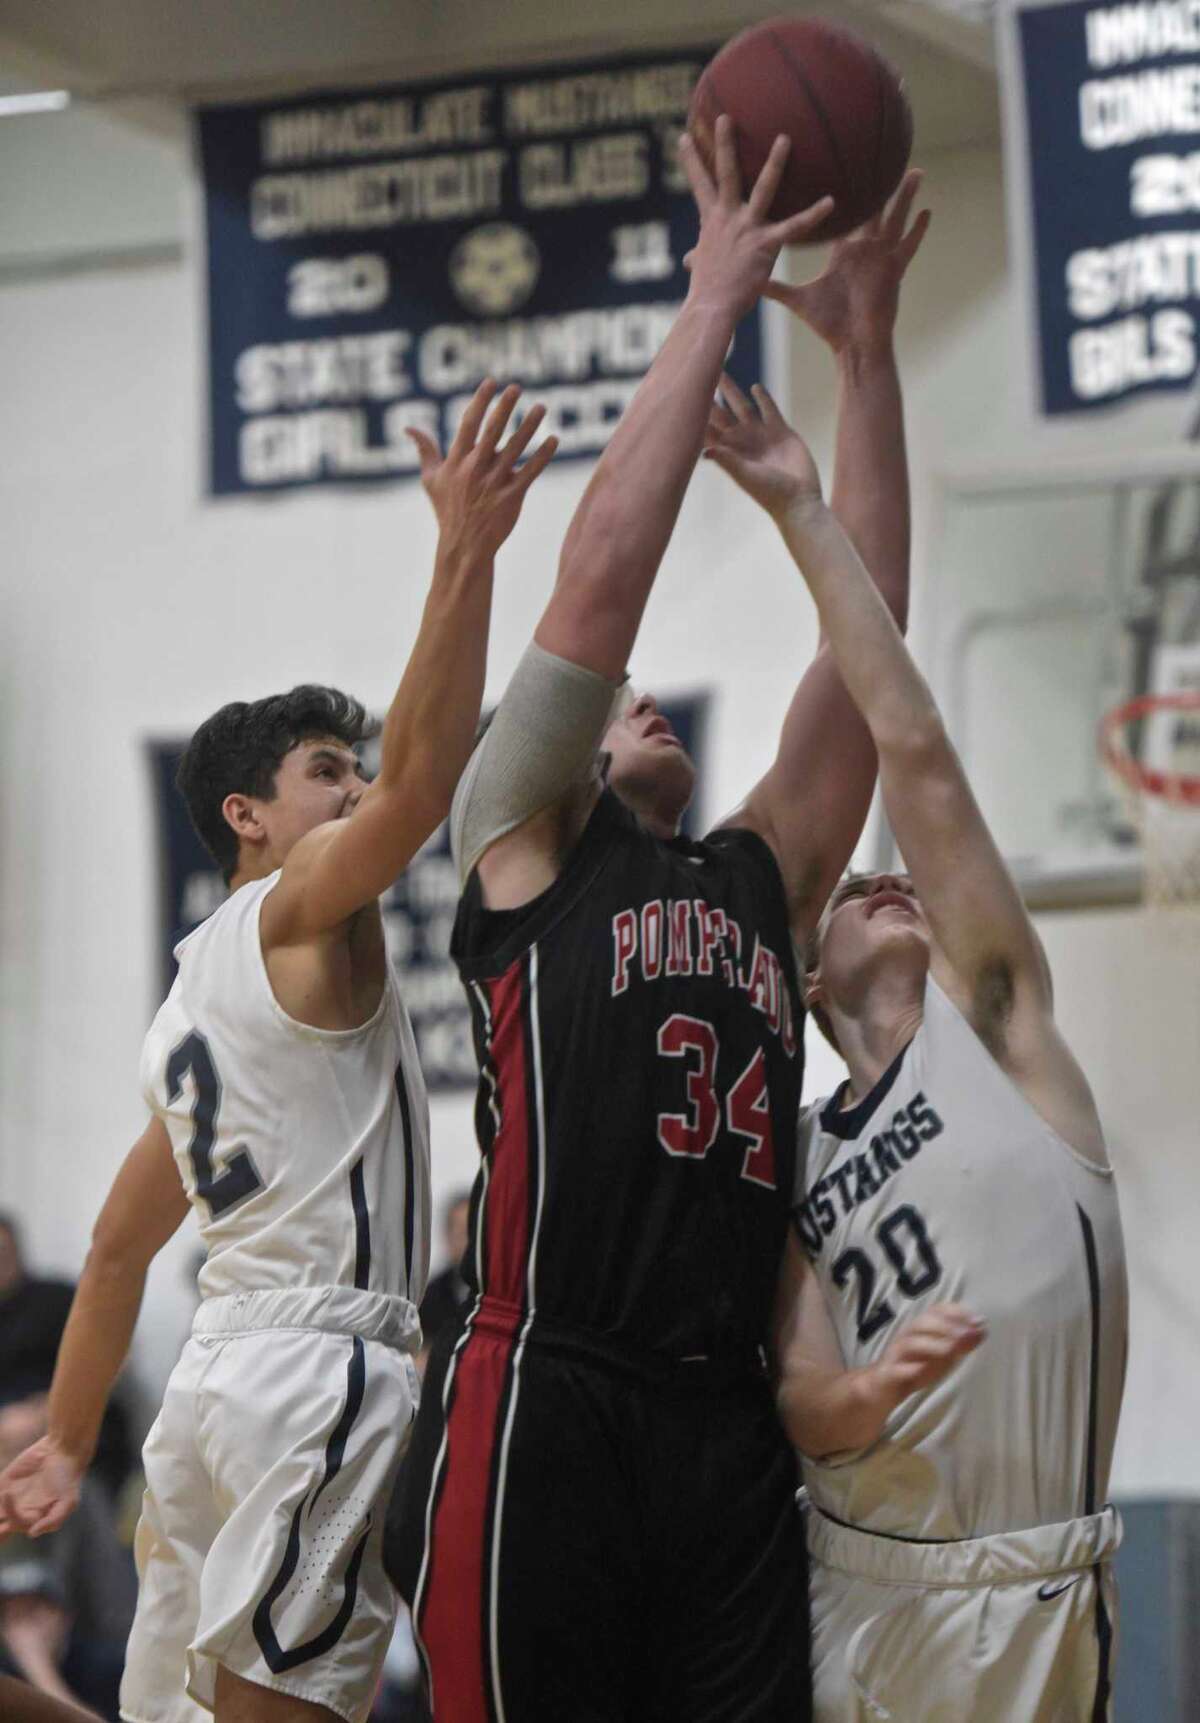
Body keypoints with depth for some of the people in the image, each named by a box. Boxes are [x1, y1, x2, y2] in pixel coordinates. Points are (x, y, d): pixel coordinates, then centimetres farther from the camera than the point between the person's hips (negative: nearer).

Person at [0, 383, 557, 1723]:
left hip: (222, 1370, 10)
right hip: (322, 1365, -10)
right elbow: (422, 775, -21)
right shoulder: (298, 908, -1)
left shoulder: (194, 997, 24)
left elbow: (118, 1245, 26)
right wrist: (465, 553, -25)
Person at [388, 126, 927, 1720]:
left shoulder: (761, 883, 24)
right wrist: (714, 303, 5)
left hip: (726, 1427, 5)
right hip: (544, 1406, -5)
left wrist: (868, 348, 17)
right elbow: (604, 573, 3)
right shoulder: (521, 853, 11)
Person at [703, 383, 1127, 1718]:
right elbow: (804, 1399, 1)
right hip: (849, 1577, 4)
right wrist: (850, 1399, -24)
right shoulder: (798, 1163, 14)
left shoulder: (992, 1030, 3)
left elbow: (914, 754, -3)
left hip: (1023, 1597, -4)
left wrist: (806, 517, -2)